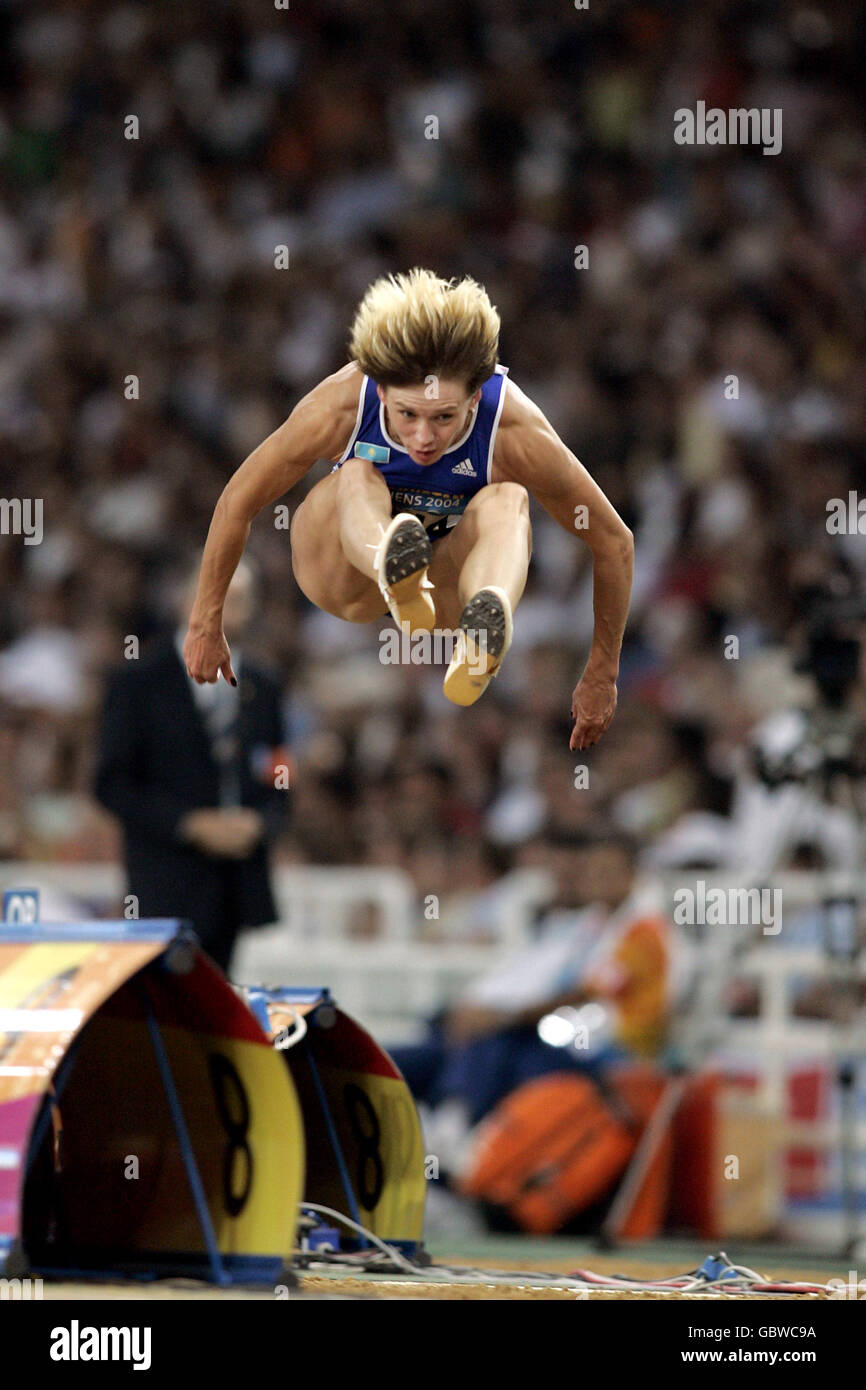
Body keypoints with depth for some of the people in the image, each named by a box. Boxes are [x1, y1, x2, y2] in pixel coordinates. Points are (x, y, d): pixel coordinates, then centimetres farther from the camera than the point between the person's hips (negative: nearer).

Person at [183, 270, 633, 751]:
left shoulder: (516, 433, -29)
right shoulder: (341, 405, -27)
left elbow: (614, 542, -18)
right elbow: (239, 500, -14)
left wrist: (601, 675, -13)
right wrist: (206, 625, -7)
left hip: (451, 585, 0)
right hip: (345, 570, 0)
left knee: (507, 501, -34)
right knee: (357, 476, -32)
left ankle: (483, 636, -67)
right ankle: (395, 577, -68)